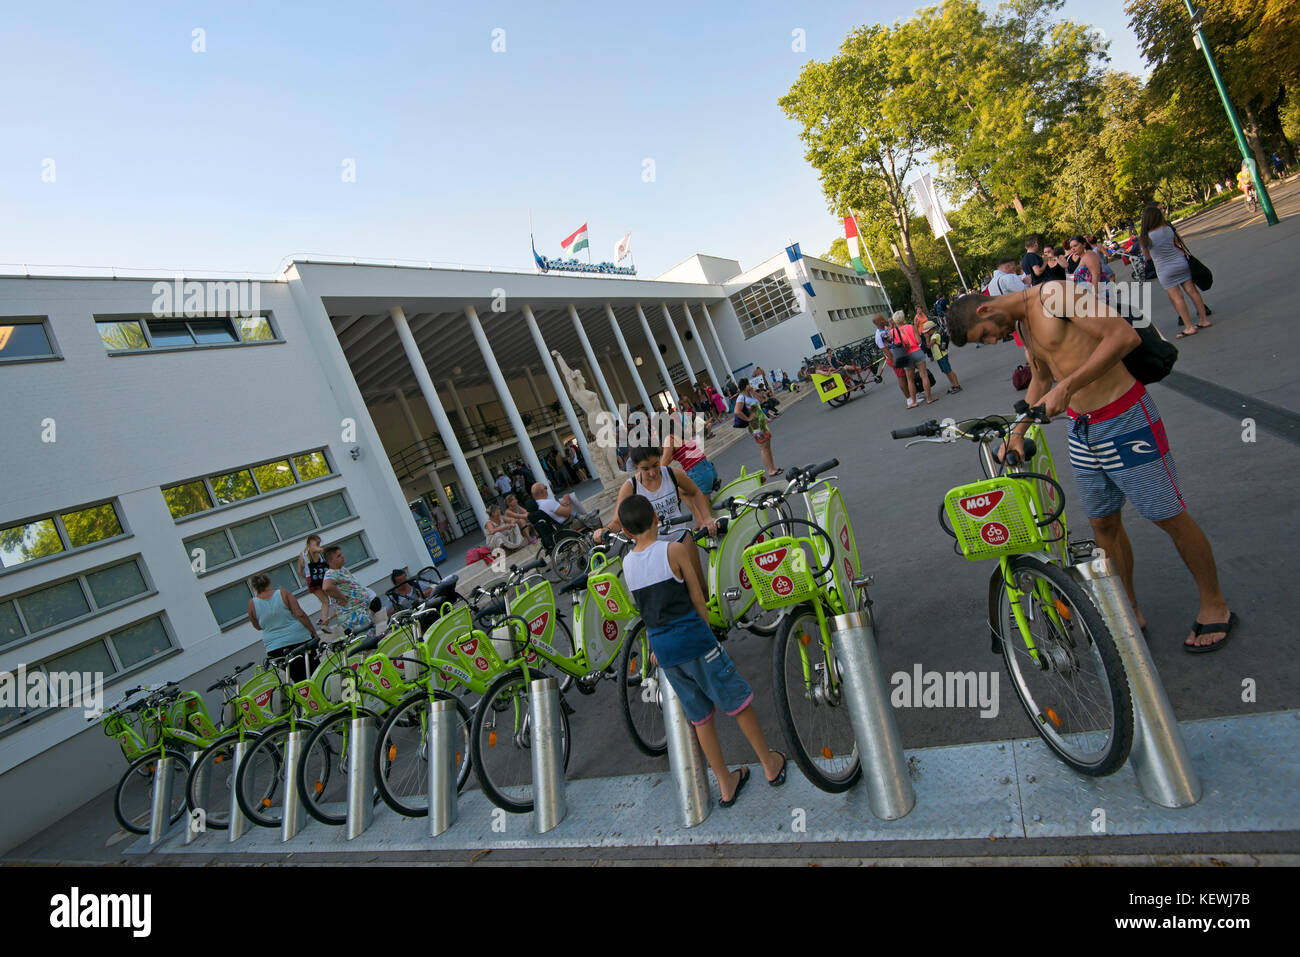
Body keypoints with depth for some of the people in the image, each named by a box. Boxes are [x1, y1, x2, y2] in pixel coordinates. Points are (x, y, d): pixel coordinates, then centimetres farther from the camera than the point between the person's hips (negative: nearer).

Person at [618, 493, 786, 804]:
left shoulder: (626, 563, 2)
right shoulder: (674, 549, -11)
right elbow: (697, 597, -4)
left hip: (661, 646, 5)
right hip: (691, 637, -5)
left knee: (700, 715, 17)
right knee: (738, 701, 13)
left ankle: (725, 784, 28)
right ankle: (770, 765, 28)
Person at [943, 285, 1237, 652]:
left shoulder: (1054, 293, -17)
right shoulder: (1022, 323, 9)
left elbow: (1125, 336, -26)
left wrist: (1067, 386, -30)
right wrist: (1017, 432, 15)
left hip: (1125, 422, -8)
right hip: (1082, 430, 8)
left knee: (1170, 518, 5)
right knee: (1103, 524, 14)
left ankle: (1214, 606, 24)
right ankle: (1131, 612, 30)